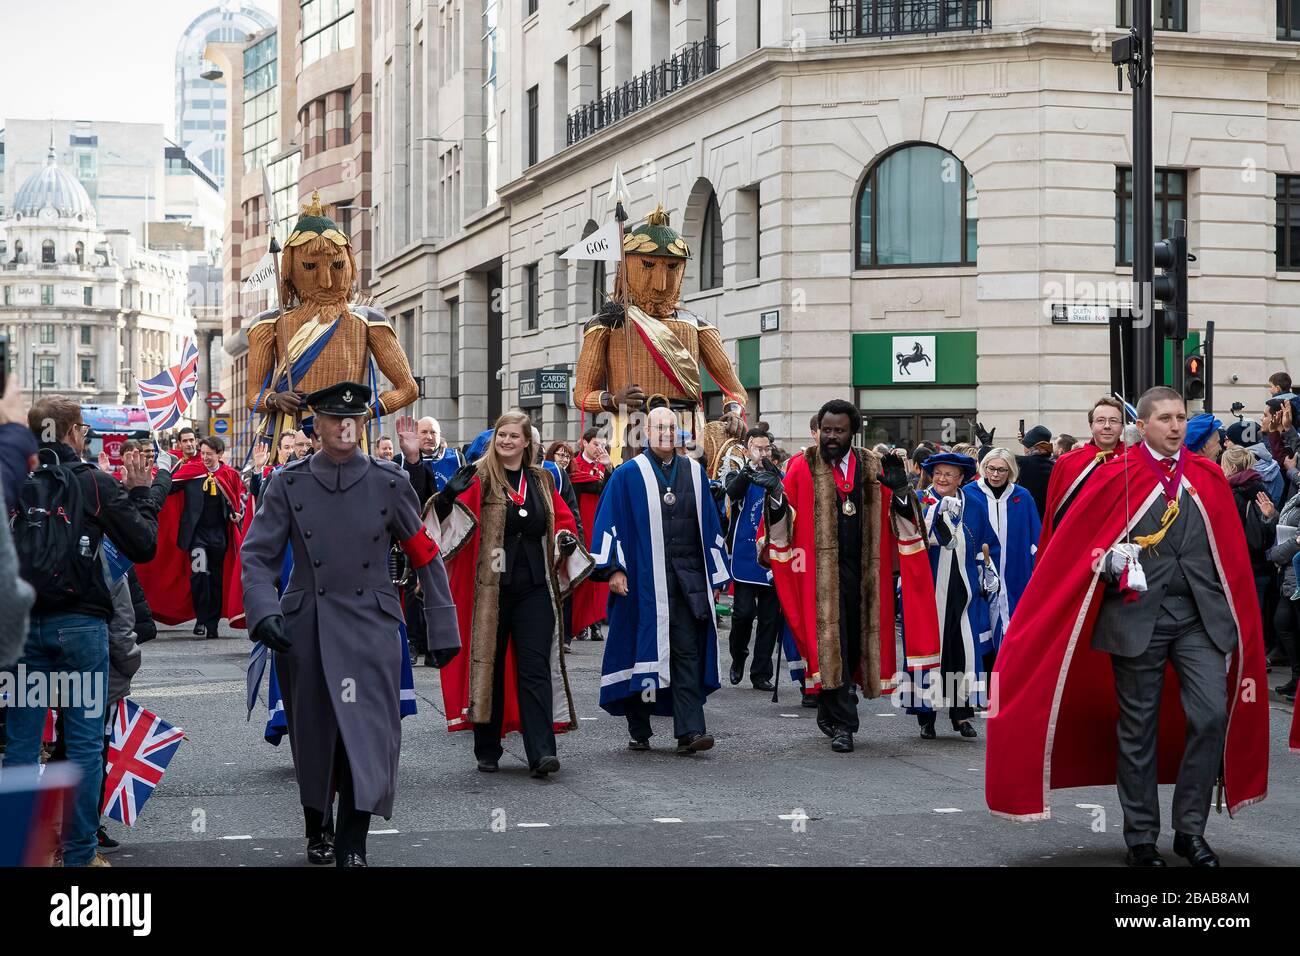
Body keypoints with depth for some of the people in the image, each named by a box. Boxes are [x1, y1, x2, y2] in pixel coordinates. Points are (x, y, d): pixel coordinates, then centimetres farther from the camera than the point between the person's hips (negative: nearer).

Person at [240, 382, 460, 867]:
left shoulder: (389, 483, -1)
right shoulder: (289, 484, -1)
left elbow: (425, 556, 4)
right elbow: (257, 555, -3)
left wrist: (443, 630, 5)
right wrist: (265, 612, -20)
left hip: (370, 626, -1)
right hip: (306, 630, 1)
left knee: (367, 734, -11)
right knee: (314, 736, 13)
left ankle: (352, 848, -6)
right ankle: (316, 832, 34)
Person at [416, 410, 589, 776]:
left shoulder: (542, 481, 12)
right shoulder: (479, 478, 0)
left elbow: (564, 519, 23)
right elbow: (439, 506, -13)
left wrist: (567, 539, 0)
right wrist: (414, 464, -25)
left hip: (535, 588, 2)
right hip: (491, 588, -2)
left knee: (536, 667, -5)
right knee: (489, 664, 6)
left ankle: (542, 752, -10)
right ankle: (487, 751, 18)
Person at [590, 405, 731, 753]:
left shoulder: (695, 472, 12)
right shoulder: (629, 474, 2)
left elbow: (709, 525, 15)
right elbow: (609, 522, -1)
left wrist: (714, 576, 12)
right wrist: (614, 568, -10)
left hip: (687, 578, 2)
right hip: (643, 578, -2)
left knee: (688, 652, -5)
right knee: (642, 652, 4)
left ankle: (689, 731, -9)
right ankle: (639, 731, 16)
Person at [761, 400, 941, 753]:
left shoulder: (872, 468, 9)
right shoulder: (803, 468, 0)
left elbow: (898, 523, 5)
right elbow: (784, 522, -5)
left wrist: (898, 491, -14)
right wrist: (777, 495, -25)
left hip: (862, 570, 4)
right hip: (823, 568, -3)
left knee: (854, 643, 10)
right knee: (832, 644, -9)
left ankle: (829, 712, 28)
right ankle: (842, 724, -7)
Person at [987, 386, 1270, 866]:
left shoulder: (1209, 477, 9)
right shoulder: (1115, 477, -1)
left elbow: (1231, 553, 11)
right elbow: (1072, 547, 1)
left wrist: (1238, 621, 9)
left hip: (1200, 615, 2)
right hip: (1137, 615, -2)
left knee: (1212, 716, -9)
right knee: (1138, 729, 4)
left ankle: (1190, 829, 6)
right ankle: (1141, 839, 14)